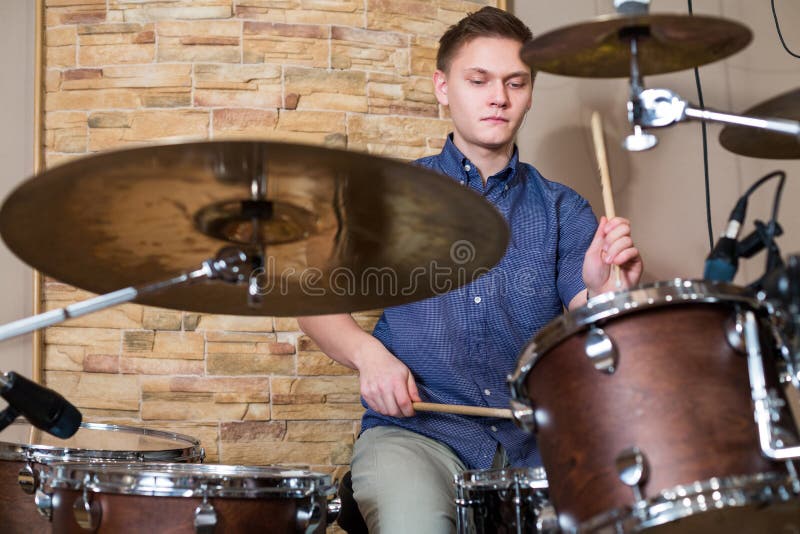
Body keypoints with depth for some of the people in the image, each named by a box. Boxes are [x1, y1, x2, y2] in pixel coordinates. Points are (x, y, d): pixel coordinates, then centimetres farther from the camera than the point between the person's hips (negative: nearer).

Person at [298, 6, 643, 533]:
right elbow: (318, 303, 8)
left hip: (536, 441, 2)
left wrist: (605, 293, -23)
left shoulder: (563, 210, 10)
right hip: (414, 433, -2)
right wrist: (367, 353, -12)